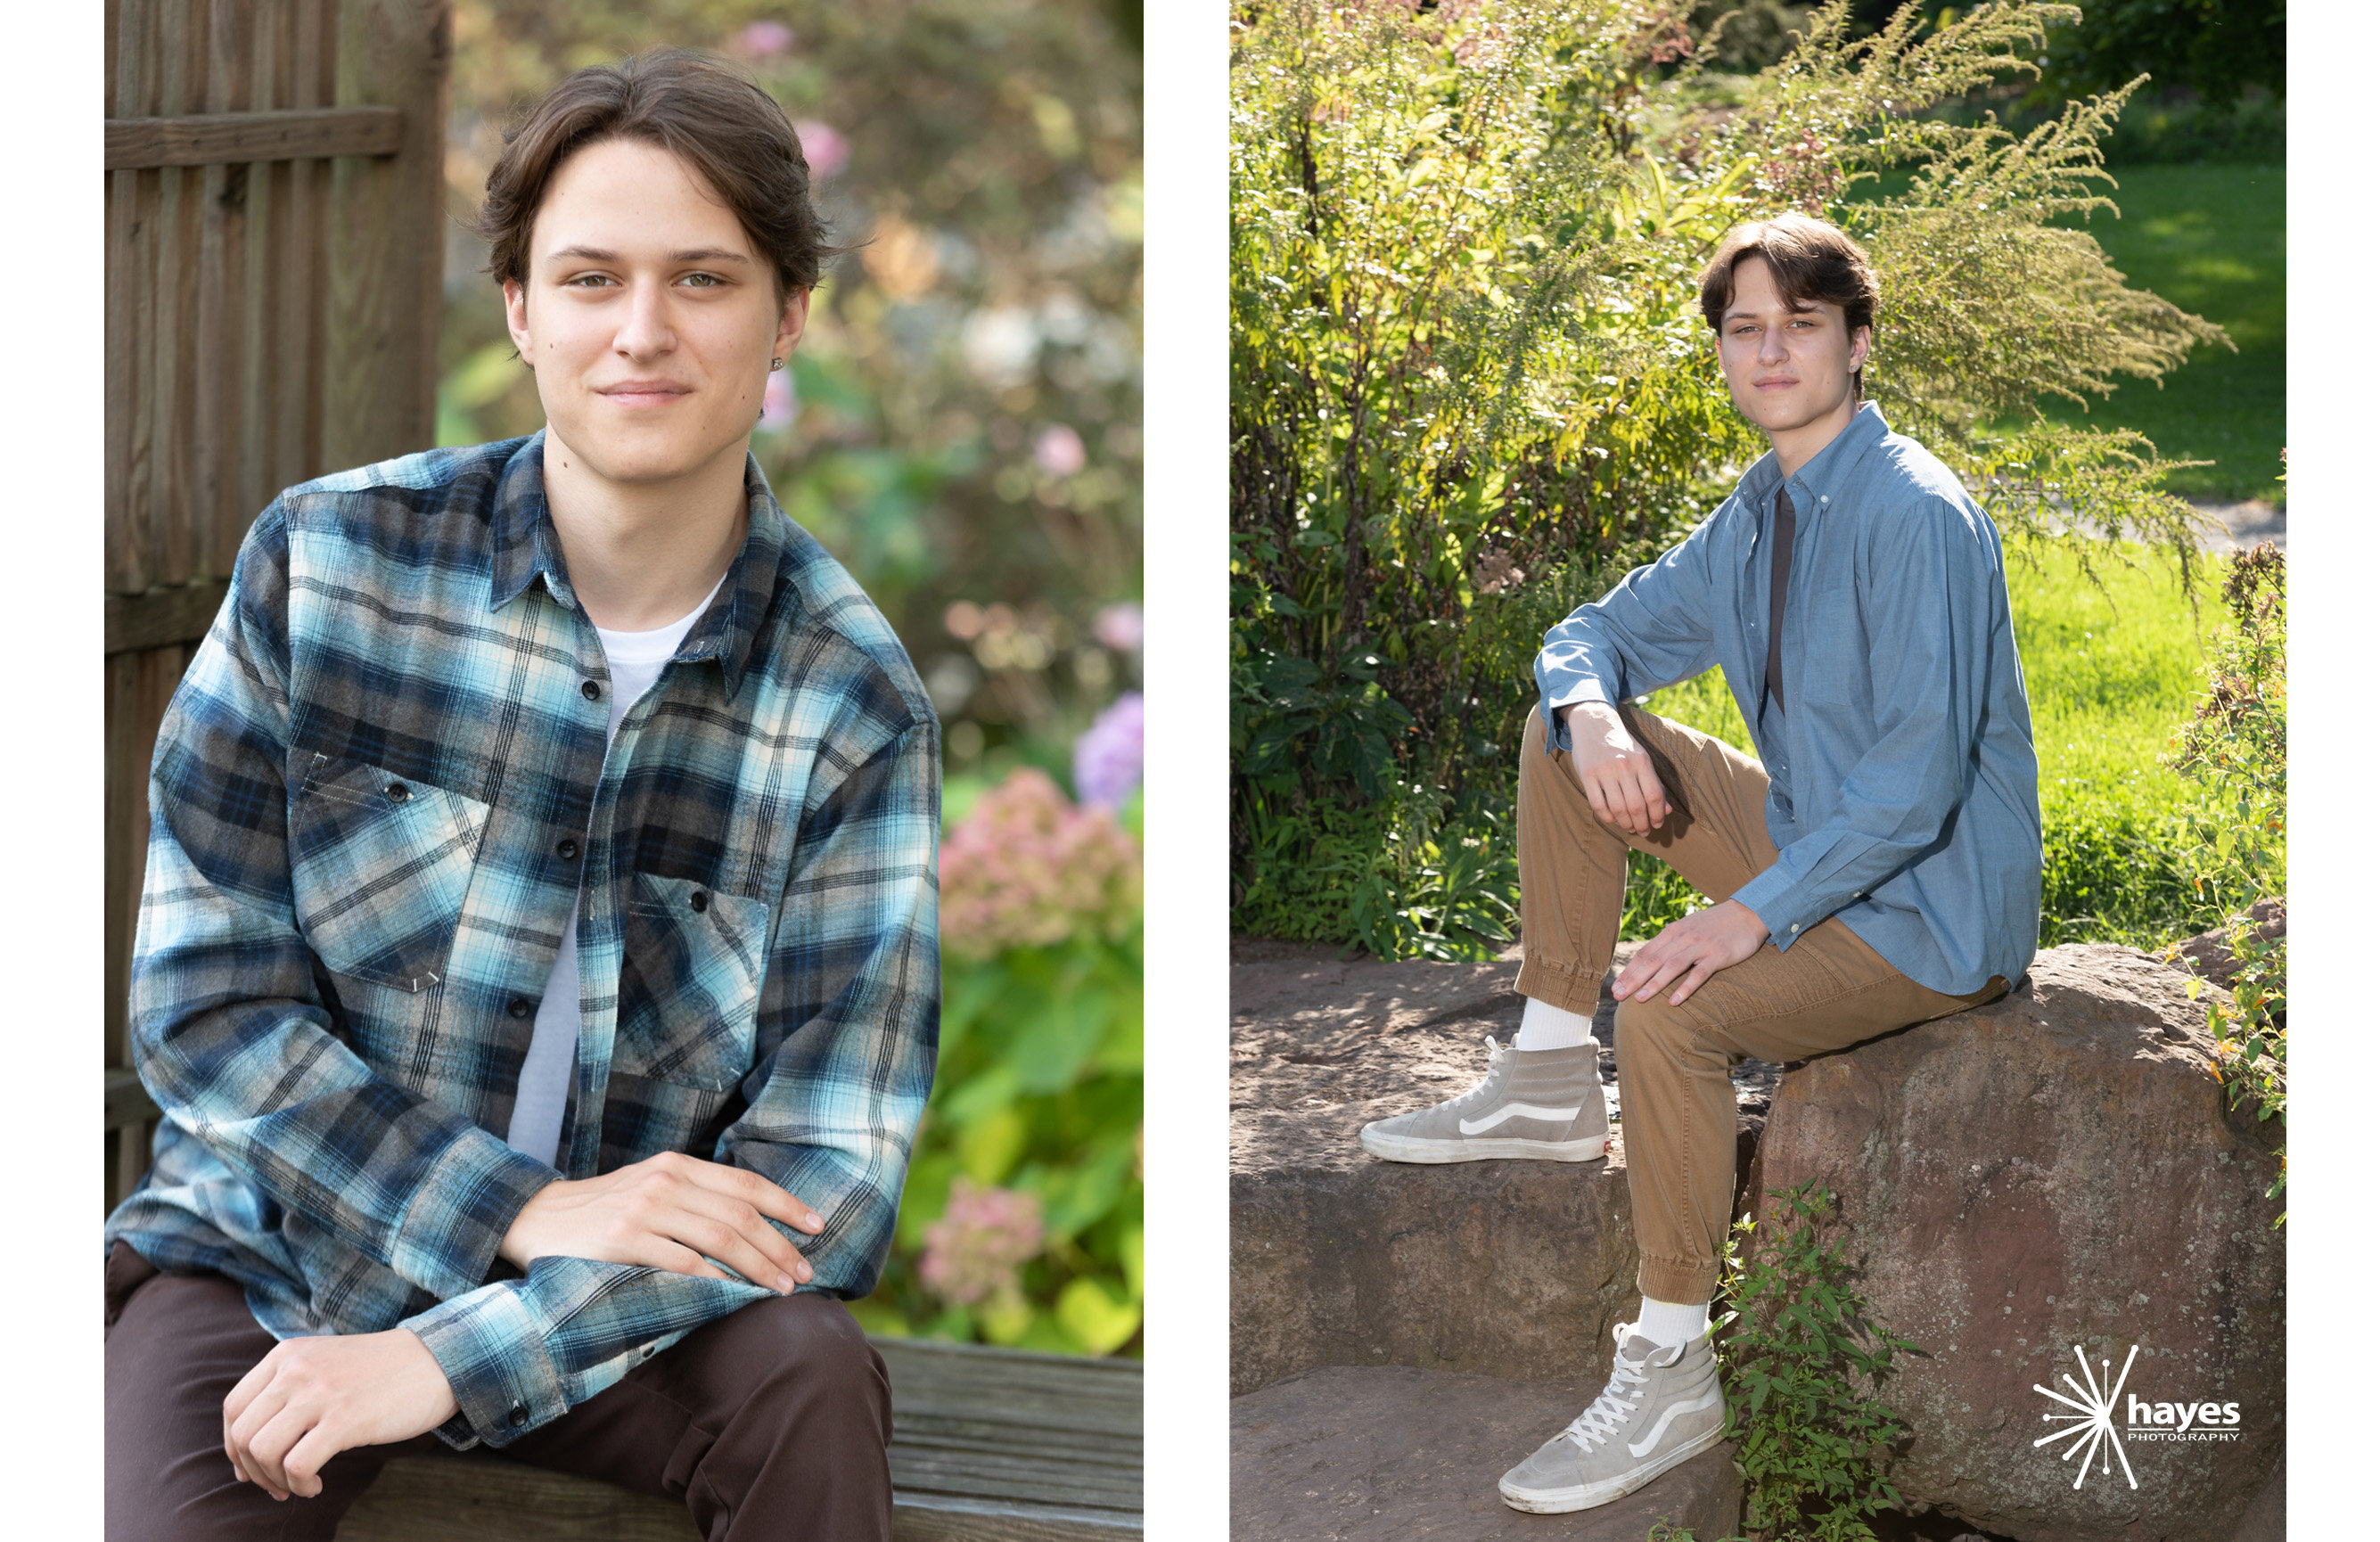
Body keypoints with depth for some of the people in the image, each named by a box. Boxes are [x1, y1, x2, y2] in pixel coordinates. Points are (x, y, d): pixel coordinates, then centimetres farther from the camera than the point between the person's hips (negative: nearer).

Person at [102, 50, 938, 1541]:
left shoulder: (856, 703, -9)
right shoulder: (322, 561, -9)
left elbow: (820, 1188, -13)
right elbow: (200, 997, -8)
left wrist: (454, 1359, -24)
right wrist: (525, 1209, -20)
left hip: (614, 1303, 1)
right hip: (276, 1250, -1)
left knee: (807, 1379, -29)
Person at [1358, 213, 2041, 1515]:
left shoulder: (1915, 517, -21)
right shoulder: (1752, 523, 6)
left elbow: (1920, 775, -27)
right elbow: (1597, 635, 15)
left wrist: (1756, 911, -32)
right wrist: (1593, 714, -11)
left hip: (1932, 908, -9)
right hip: (1817, 841, 9)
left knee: (1670, 1005, -31)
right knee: (1562, 733, 5)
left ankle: (1671, 1379, -20)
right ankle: (1551, 1078, 3)